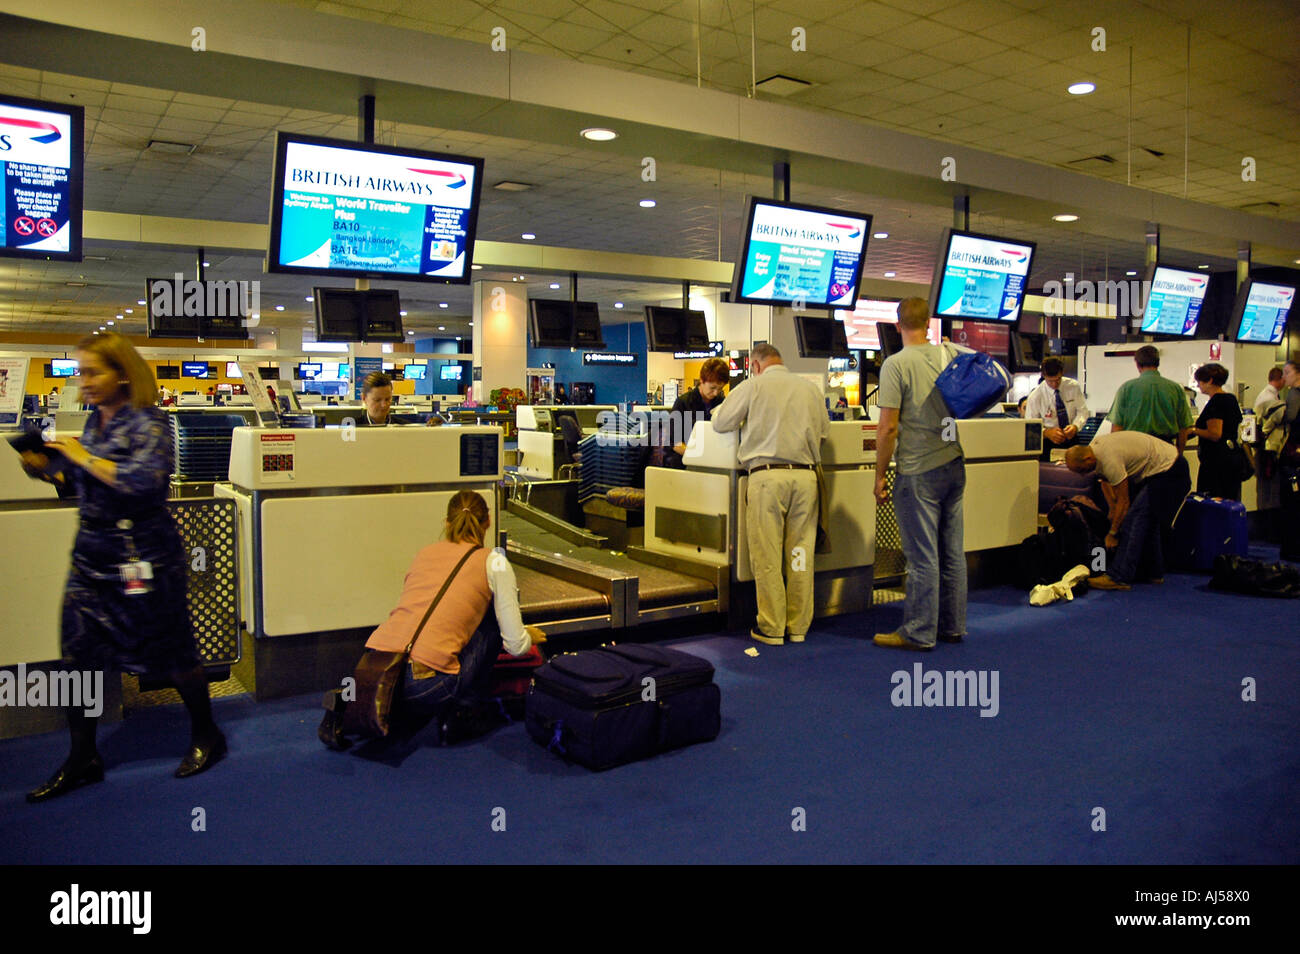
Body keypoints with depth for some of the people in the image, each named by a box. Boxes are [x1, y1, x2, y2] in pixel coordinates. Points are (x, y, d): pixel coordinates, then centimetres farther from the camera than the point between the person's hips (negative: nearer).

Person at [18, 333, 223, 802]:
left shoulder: (148, 423, -12)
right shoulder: (95, 420, 10)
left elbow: (145, 480, -26)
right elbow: (85, 484, 19)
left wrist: (84, 457, -19)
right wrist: (49, 469, 2)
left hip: (142, 557, -7)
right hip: (92, 553, 7)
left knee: (169, 650, 4)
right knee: (80, 652, 6)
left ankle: (205, 736, 24)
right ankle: (82, 758, 19)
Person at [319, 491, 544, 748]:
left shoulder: (425, 552, 22)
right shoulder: (494, 563, 6)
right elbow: (516, 646, 5)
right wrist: (529, 636, 30)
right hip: (425, 685, -5)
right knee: (497, 606, 13)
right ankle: (468, 706, 16)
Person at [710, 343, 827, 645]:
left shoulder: (753, 386, 3)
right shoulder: (810, 388, 13)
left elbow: (720, 424, 8)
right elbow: (824, 430, 22)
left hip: (767, 475, -4)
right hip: (805, 475, 4)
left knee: (767, 556, 2)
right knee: (800, 553, 8)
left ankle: (771, 628, 7)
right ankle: (798, 626, 16)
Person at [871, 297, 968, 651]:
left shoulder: (896, 364, -12)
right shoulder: (950, 354, 6)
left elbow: (888, 428, -14)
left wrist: (880, 475, -7)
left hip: (918, 472, -6)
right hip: (954, 466, 7)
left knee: (922, 555, -1)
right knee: (952, 552, 13)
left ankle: (918, 633, 8)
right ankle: (952, 626, 23)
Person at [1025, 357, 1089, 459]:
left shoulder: (1074, 386, -1)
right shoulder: (1035, 396, -8)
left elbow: (1082, 411, 3)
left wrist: (1076, 426, -18)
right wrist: (1047, 432, -25)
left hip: (1072, 439, 2)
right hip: (1049, 443, -2)